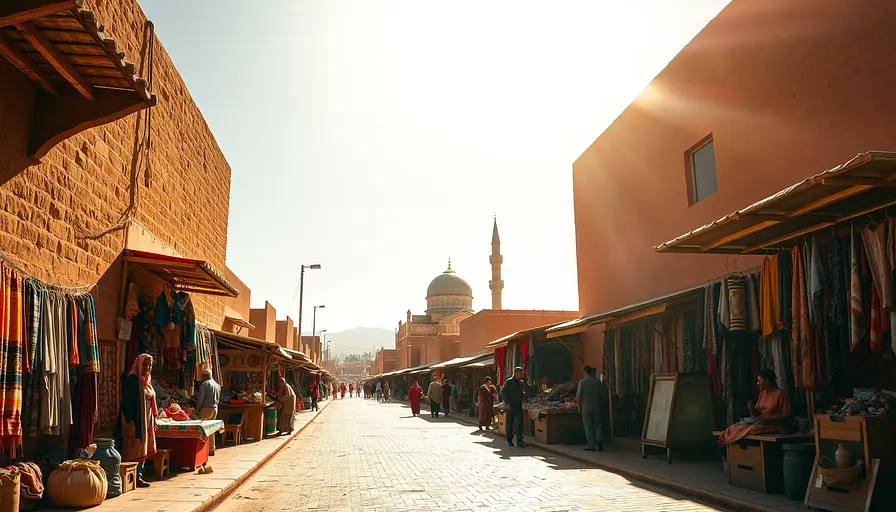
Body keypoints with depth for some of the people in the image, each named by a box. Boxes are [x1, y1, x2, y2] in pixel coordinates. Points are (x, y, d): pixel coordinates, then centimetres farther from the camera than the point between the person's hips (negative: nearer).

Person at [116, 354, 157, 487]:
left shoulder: (147, 381, 14)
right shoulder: (132, 380, -13)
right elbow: (127, 402, -18)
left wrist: (154, 419, 16)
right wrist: (130, 422, -23)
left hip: (147, 421, 9)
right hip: (136, 421, -9)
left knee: (143, 450, 11)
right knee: (134, 449, -5)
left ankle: (139, 476, 18)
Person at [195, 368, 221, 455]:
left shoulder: (204, 384, -12)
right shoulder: (217, 385, 13)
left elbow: (200, 399, -14)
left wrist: (197, 410, -7)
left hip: (206, 409, -8)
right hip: (215, 408, 8)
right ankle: (211, 449, 16)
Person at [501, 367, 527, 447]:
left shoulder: (521, 382, 12)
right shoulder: (509, 381, -5)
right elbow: (503, 392, -6)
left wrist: (524, 394, -2)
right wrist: (507, 403, -13)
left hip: (519, 405, 5)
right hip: (510, 406, -4)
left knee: (520, 422, -3)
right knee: (510, 423, 3)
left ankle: (519, 440, -1)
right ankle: (509, 440, 14)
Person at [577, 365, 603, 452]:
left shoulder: (582, 382, -9)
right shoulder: (597, 381, 1)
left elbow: (579, 395, -8)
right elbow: (600, 394, 6)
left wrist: (579, 406, 3)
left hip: (586, 407, -3)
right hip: (596, 406, 3)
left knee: (588, 425, 4)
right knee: (597, 424, 10)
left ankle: (591, 445, 3)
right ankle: (598, 444, 9)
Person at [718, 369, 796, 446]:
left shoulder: (780, 393, -7)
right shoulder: (762, 393, 15)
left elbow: (788, 415, -12)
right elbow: (757, 413, 16)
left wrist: (770, 419, -23)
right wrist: (752, 409, -7)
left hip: (776, 424, -7)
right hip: (762, 421, 7)